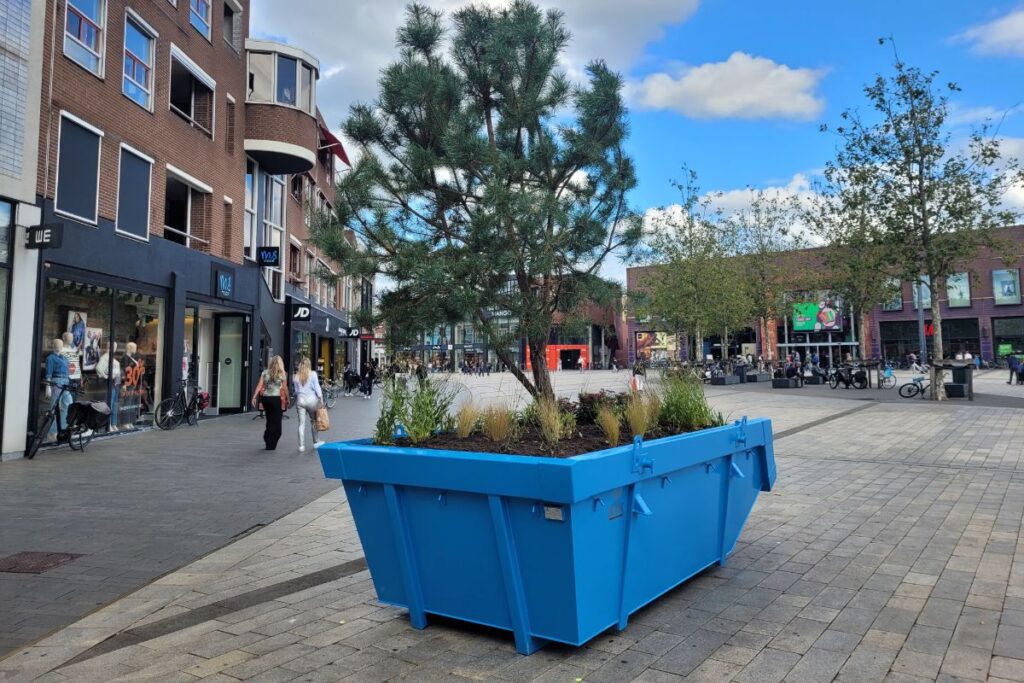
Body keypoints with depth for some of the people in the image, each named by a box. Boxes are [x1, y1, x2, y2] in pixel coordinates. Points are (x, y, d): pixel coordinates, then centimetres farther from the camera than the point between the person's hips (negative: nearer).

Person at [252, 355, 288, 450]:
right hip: (276, 399, -4)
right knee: (276, 422, 3)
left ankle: (267, 438, 23)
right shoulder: (282, 374, -2)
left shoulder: (265, 373, 5)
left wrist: (254, 397, -2)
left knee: (269, 421, 19)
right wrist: (287, 399, 9)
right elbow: (285, 388, -1)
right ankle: (271, 445, 4)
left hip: (265, 398, 4)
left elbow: (259, 386, -1)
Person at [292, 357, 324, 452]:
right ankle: (316, 442, 21)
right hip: (311, 399, -2)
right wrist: (321, 398, -4)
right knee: (313, 421, 13)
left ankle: (301, 446, 3)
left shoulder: (296, 376, 5)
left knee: (301, 424, 3)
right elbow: (317, 387, -5)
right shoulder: (313, 374, -2)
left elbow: (295, 390, 9)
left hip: (300, 400, 2)